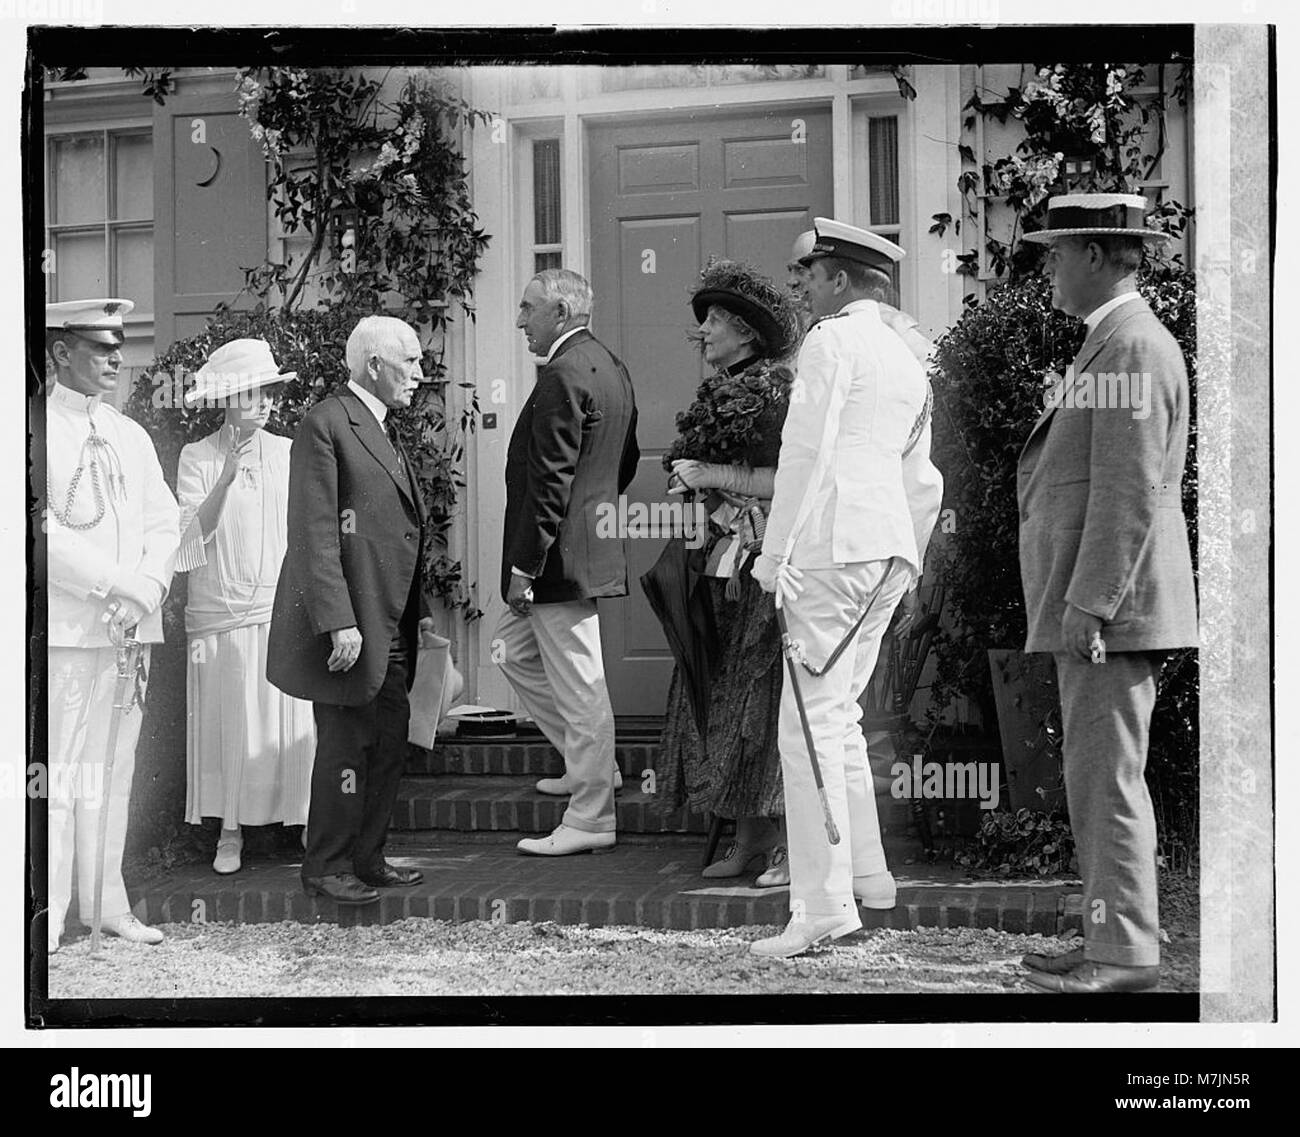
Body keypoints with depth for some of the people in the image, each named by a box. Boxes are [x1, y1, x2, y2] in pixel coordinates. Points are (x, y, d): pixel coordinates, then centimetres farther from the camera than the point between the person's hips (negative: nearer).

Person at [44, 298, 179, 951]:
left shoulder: (131, 437, 17)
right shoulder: (41, 429, -4)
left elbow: (165, 523, 12)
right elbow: (45, 532, -13)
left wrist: (146, 592, -7)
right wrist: (123, 585, -15)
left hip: (131, 626, 6)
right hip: (65, 625, -6)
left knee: (113, 767, 8)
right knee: (57, 767, -5)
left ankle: (107, 904, 13)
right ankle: (47, 914, 0)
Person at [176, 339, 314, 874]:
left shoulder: (289, 453, 8)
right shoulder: (197, 458, 1)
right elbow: (191, 536, -6)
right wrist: (226, 476, -17)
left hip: (286, 609, 2)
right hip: (222, 614, -1)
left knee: (296, 720, -2)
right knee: (230, 723, 1)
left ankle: (307, 821, 6)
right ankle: (231, 830, 11)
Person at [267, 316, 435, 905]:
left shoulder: (387, 432, 18)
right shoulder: (326, 425, -11)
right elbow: (314, 534, -17)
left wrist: (419, 608, 17)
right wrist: (339, 622, -21)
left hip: (391, 626, 9)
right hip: (350, 622, -9)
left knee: (390, 743, 12)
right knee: (346, 744, -1)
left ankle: (367, 859, 23)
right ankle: (326, 867, 10)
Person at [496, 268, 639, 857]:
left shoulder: (562, 376, -18)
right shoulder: (609, 365, 13)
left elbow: (550, 479, -22)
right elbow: (626, 460, 22)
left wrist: (525, 564, -19)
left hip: (561, 557, -11)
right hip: (594, 547, 11)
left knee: (579, 688, -4)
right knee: (513, 648, 23)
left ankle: (589, 821, 4)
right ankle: (589, 764, 28)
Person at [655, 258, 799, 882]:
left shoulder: (778, 392, -11)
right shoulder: (719, 395, 17)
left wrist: (714, 475, -15)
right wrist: (689, 485, 6)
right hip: (725, 561, 9)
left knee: (766, 695, -6)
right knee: (721, 696, 7)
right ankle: (750, 835, 13)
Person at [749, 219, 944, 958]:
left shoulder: (832, 342, -4)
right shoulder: (908, 363, 22)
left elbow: (805, 452, -12)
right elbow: (923, 481, 25)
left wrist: (775, 554, -10)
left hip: (837, 544, -9)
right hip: (892, 548, 9)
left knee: (811, 721, -9)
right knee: (840, 713, 18)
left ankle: (823, 906, -11)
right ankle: (866, 874, 23)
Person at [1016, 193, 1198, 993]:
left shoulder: (1132, 346, -14)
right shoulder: (1116, 343, 19)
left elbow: (1131, 491, -21)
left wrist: (1088, 605, -23)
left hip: (1111, 605, -11)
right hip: (1102, 605, 11)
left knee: (1107, 778, -8)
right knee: (1103, 777, 13)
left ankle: (1126, 954, -4)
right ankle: (1115, 939, 19)